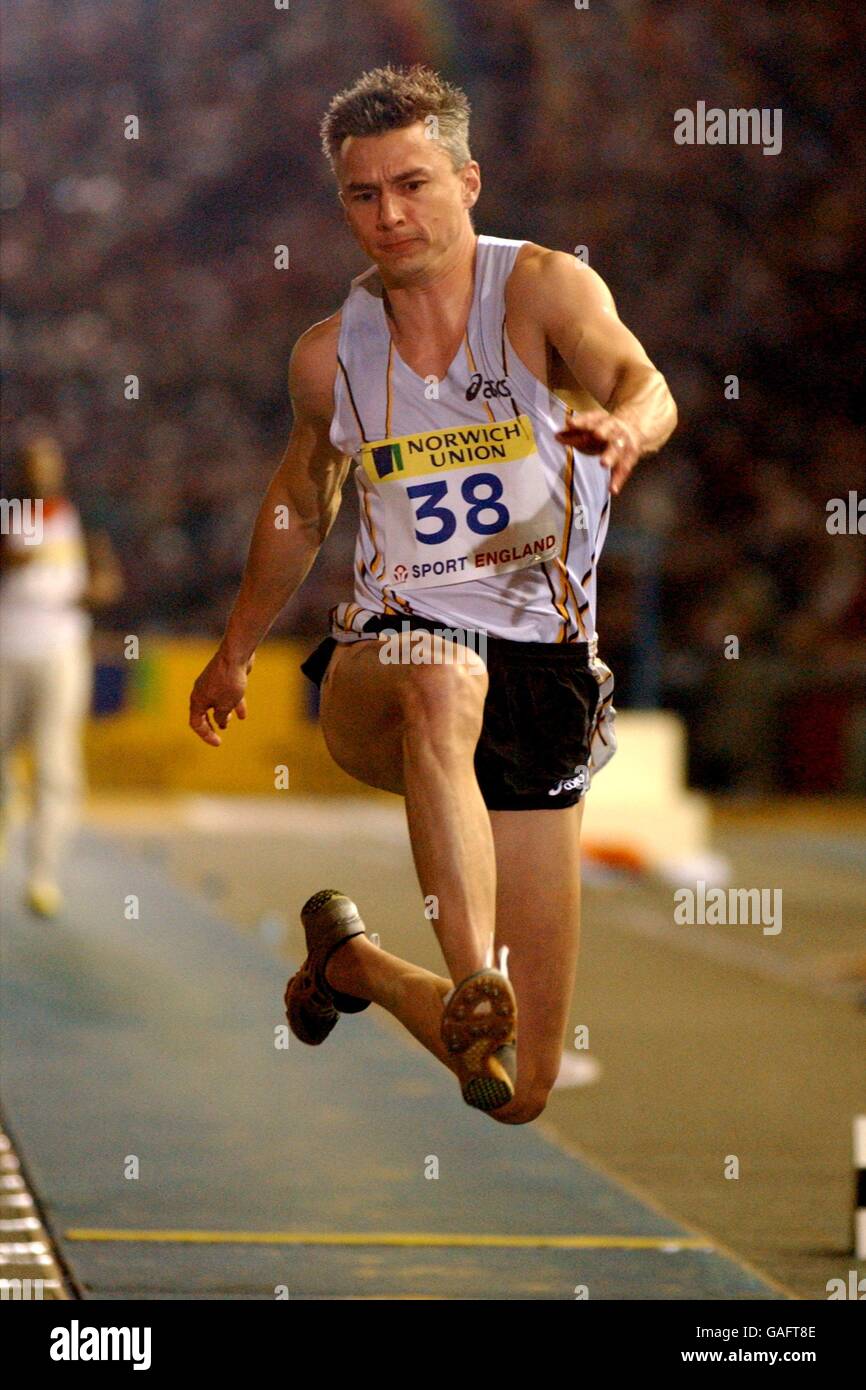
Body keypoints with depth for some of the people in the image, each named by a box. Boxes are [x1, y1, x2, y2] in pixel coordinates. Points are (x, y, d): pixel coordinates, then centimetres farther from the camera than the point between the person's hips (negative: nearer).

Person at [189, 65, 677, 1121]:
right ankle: (474, 991, -49)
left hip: (541, 669, -1)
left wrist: (625, 424, -51)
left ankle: (349, 962, 30)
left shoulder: (541, 288, -5)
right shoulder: (330, 355, 5)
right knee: (443, 680, -43)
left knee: (519, 1092, 0)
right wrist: (236, 650, 36)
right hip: (383, 655, 1)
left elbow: (643, 384, -27)